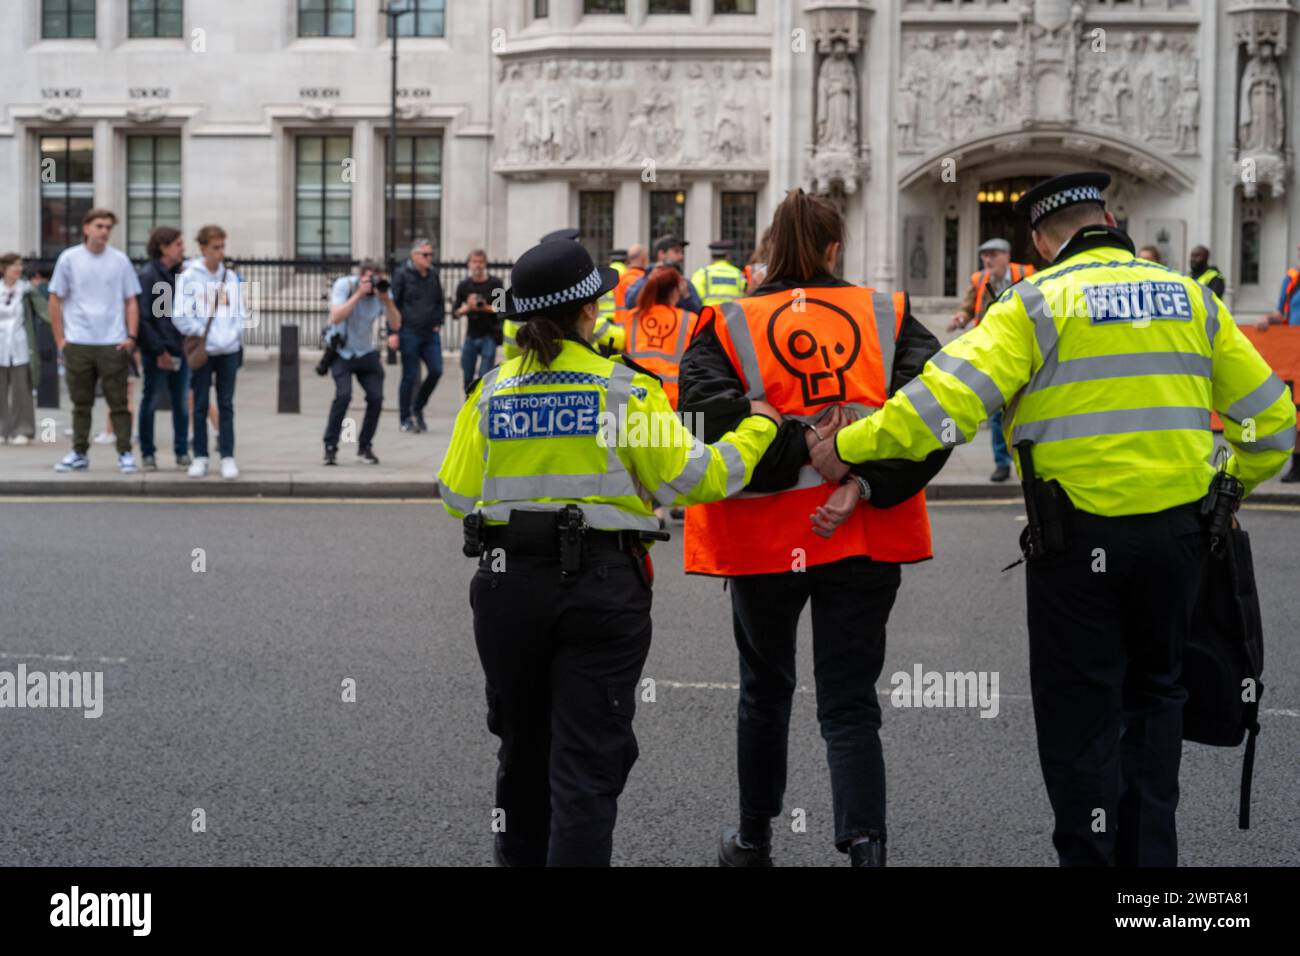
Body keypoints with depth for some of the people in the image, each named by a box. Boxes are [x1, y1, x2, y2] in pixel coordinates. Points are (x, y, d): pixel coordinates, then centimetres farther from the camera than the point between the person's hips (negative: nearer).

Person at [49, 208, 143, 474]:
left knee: (118, 402, 1)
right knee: (81, 403, 10)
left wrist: (131, 336, -4)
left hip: (113, 343, -1)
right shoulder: (69, 258, 2)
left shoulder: (120, 260, 3)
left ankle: (125, 453, 5)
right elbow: (55, 301, 7)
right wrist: (60, 339, 1)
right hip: (77, 343, 1)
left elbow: (131, 301, 7)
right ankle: (79, 454, 17)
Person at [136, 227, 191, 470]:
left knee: (182, 402, 7)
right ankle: (148, 453, 14)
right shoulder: (148, 275, -8)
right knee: (151, 400, 5)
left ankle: (182, 452, 15)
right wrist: (159, 350, -14)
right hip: (156, 351, -5)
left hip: (180, 348, 5)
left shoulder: (179, 273, 10)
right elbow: (143, 317, -11)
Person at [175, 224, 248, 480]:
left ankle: (227, 457, 4)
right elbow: (181, 317, -10)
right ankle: (200, 457, 9)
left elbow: (244, 309, 12)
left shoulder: (232, 276, 8)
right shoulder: (189, 277, -5)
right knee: (201, 405, 4)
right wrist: (204, 334, -10)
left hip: (229, 350, 3)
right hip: (202, 350, -3)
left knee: (226, 405, 3)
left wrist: (235, 332, -2)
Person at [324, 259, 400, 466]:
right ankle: (330, 446, -13)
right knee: (344, 394, -23)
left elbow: (396, 325, -12)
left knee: (376, 398, -8)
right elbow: (336, 317, -30)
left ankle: (365, 447, 9)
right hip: (341, 352, -4)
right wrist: (359, 294, -34)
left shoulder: (381, 290, -7)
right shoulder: (344, 285, -16)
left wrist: (386, 300, -26)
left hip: (366, 353, 4)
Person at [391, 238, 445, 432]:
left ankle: (418, 409, 17)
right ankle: (405, 419, 10)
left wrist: (438, 323, 11)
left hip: (431, 334, 5)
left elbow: (440, 302, 23)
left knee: (436, 371, -3)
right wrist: (394, 332, -10)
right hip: (409, 334, -5)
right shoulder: (402, 274, -4)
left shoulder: (433, 275, 12)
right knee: (410, 376, -2)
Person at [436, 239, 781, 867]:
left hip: (507, 585, 4)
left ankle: (522, 853, 35)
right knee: (586, 762, 0)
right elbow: (689, 478, -7)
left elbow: (458, 496, 4)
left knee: (523, 749, 21)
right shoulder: (623, 388, -7)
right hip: (601, 586, -3)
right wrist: (756, 430, 9)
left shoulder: (491, 391, 2)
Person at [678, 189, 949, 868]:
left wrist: (795, 450, -15)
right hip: (868, 537, 0)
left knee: (765, 689, 20)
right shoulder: (888, 317, 3)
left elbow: (709, 411, -19)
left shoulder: (728, 325, -1)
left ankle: (753, 840, 33)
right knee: (850, 703, 4)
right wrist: (871, 484, -16)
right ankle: (864, 843, -14)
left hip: (766, 535, 0)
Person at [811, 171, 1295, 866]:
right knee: (1154, 693, 21)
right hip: (1177, 534, 4)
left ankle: (1091, 852, 13)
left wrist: (849, 449, -10)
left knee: (1079, 712, 8)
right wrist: (1230, 488, 26)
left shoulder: (1041, 303, -6)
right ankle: (1148, 850, 23)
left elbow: (950, 394, -18)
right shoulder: (1190, 298, 7)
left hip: (1078, 538, -4)